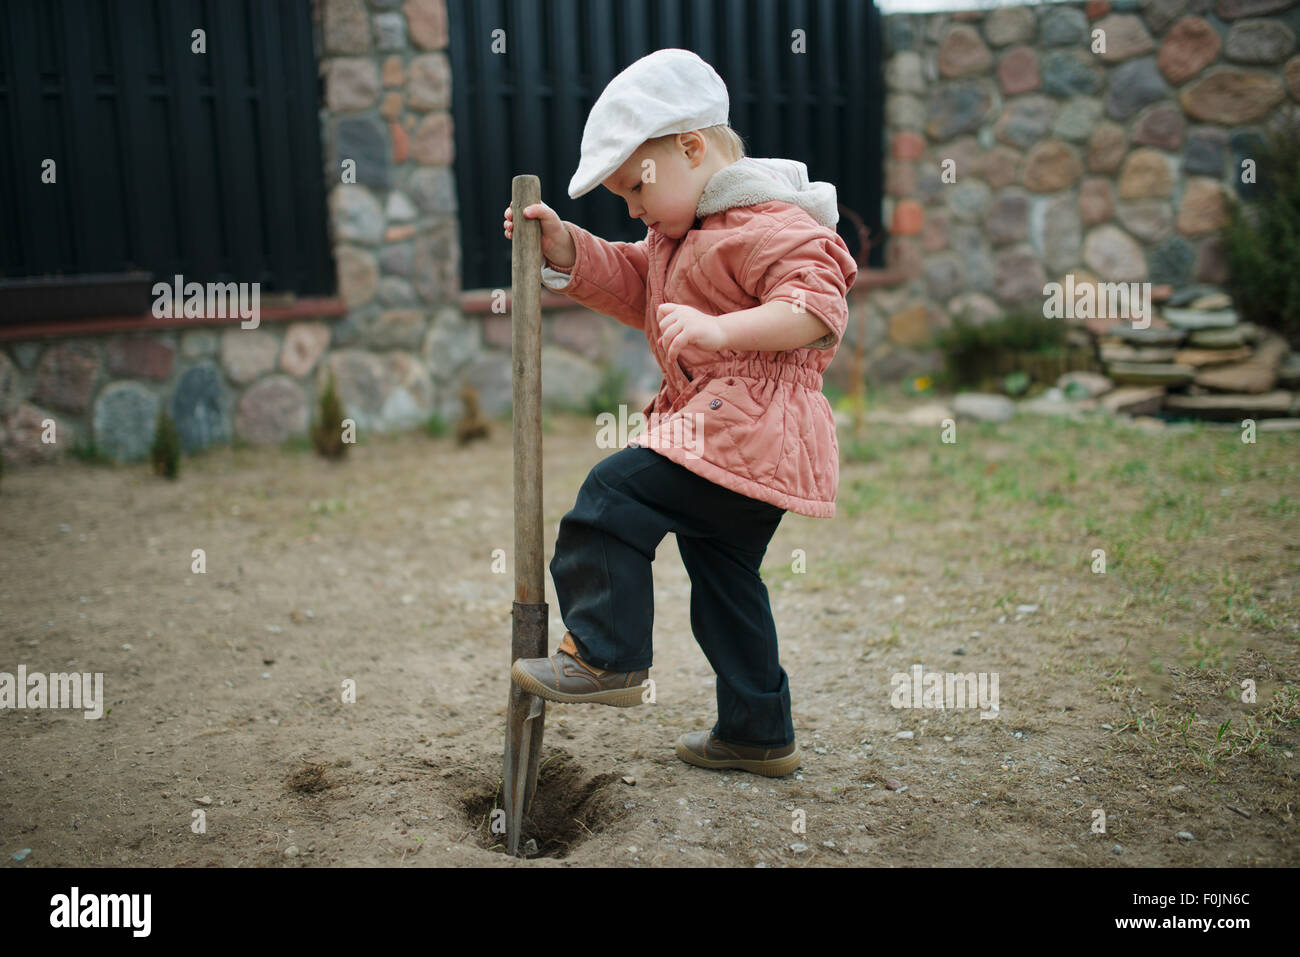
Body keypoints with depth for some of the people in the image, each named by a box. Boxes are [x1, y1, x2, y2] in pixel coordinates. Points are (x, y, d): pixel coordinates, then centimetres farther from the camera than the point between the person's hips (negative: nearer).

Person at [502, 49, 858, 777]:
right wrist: (565, 248, 7)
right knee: (724, 577, 17)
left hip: (751, 423, -11)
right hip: (754, 442, 11)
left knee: (615, 494, -16)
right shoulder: (686, 229, 19)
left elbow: (817, 306, -27)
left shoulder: (768, 224, -14)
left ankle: (607, 657, -7)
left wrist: (718, 330, -36)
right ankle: (760, 732, 27)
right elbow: (628, 284, 23)